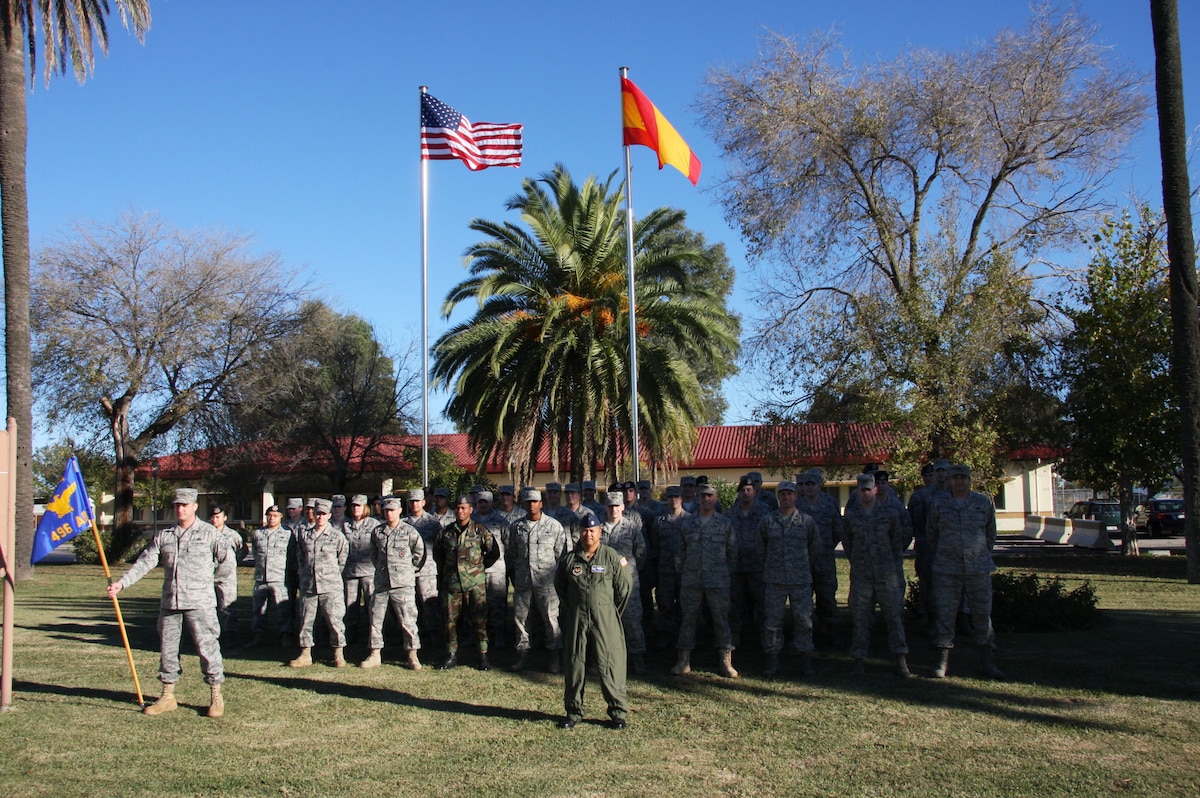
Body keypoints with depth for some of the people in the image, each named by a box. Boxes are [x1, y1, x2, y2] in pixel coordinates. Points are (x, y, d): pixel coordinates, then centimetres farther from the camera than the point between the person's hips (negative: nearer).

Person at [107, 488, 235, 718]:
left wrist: (224, 589, 7)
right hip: (169, 602, 5)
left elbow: (226, 562, 4)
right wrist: (122, 583, -7)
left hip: (200, 603, -4)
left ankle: (216, 696, 8)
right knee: (167, 648, 10)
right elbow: (145, 562, 4)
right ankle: (167, 696, 22)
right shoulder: (163, 535, 9)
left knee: (207, 647, -3)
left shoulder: (209, 533, -1)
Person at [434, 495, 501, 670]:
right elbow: (437, 554, 23)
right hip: (451, 582, 3)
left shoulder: (479, 530, 0)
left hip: (475, 583, -3)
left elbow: (494, 552, 6)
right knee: (451, 620, 4)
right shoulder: (446, 532, 8)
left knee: (479, 620, -2)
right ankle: (452, 656, 14)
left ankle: (483, 656, 5)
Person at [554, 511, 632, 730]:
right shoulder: (569, 559, 4)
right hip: (576, 619, 3)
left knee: (609, 664, -3)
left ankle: (618, 711, 8)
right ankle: (574, 711, 20)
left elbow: (625, 587, 5)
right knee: (574, 664, 8)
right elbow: (559, 585, 19)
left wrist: (612, 613, 9)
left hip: (605, 618, -2)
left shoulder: (612, 557, -3)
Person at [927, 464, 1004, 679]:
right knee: (945, 615, 0)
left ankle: (988, 661, 14)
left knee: (983, 615, 4)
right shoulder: (938, 504, 3)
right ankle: (942, 661, 8)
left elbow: (990, 533, 17)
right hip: (946, 570, 0)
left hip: (979, 569, 1)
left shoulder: (984, 503, 4)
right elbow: (932, 534, 15)